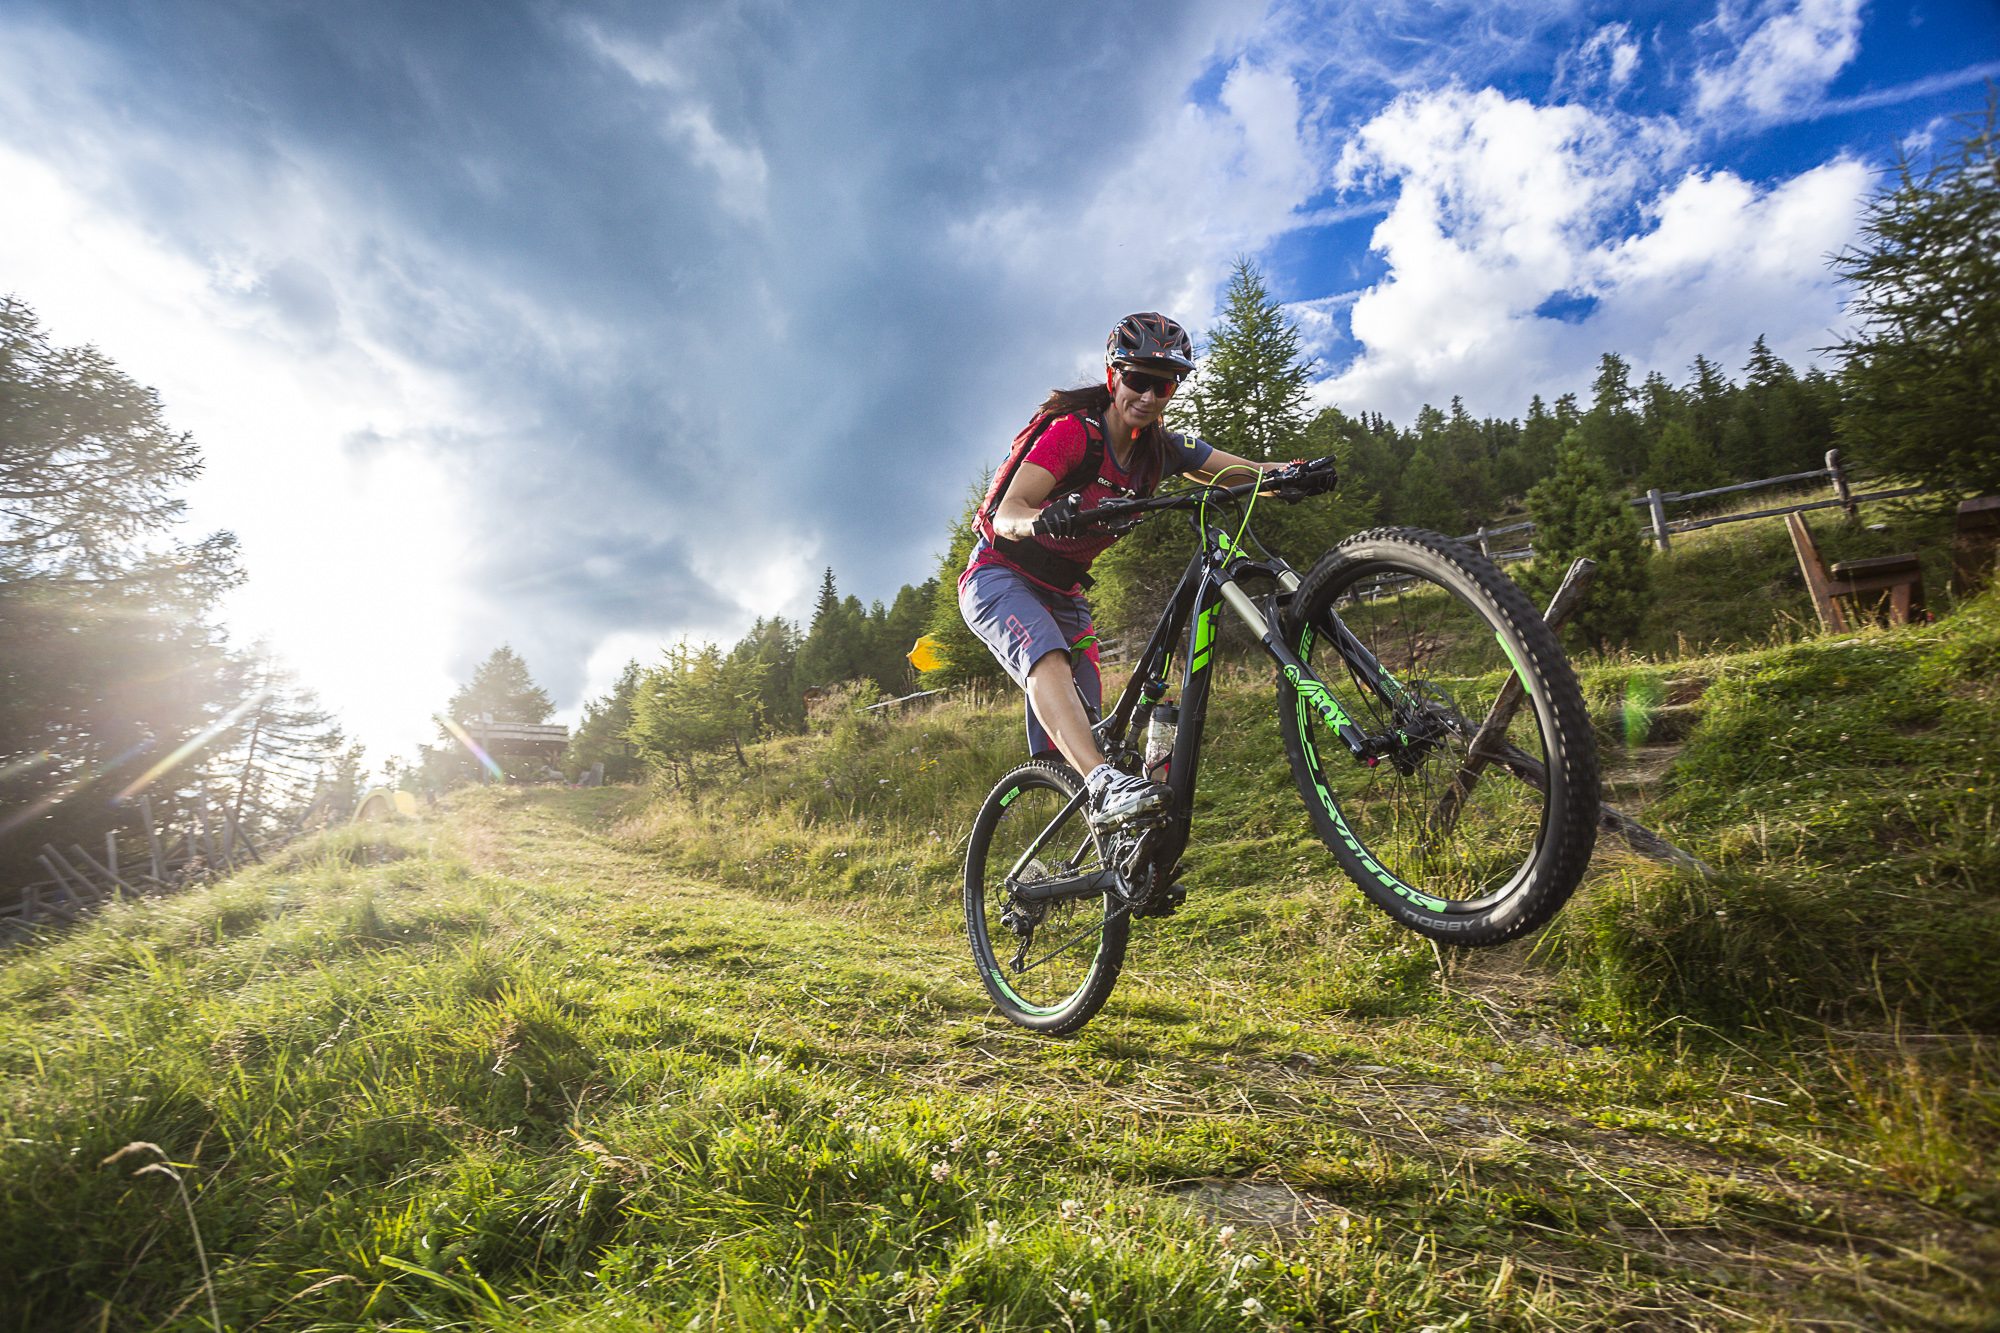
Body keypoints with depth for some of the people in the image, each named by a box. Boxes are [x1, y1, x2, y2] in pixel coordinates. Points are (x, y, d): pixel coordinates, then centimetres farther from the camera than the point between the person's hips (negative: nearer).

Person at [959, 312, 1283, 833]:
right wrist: (1041, 519, -53)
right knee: (1047, 657, -37)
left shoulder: (1160, 450, -1)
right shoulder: (1072, 431, -19)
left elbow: (1251, 473, -7)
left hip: (1063, 590, 6)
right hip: (1000, 578, -6)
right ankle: (1103, 785, -52)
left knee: (1086, 720, -5)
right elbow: (1006, 513, -30)